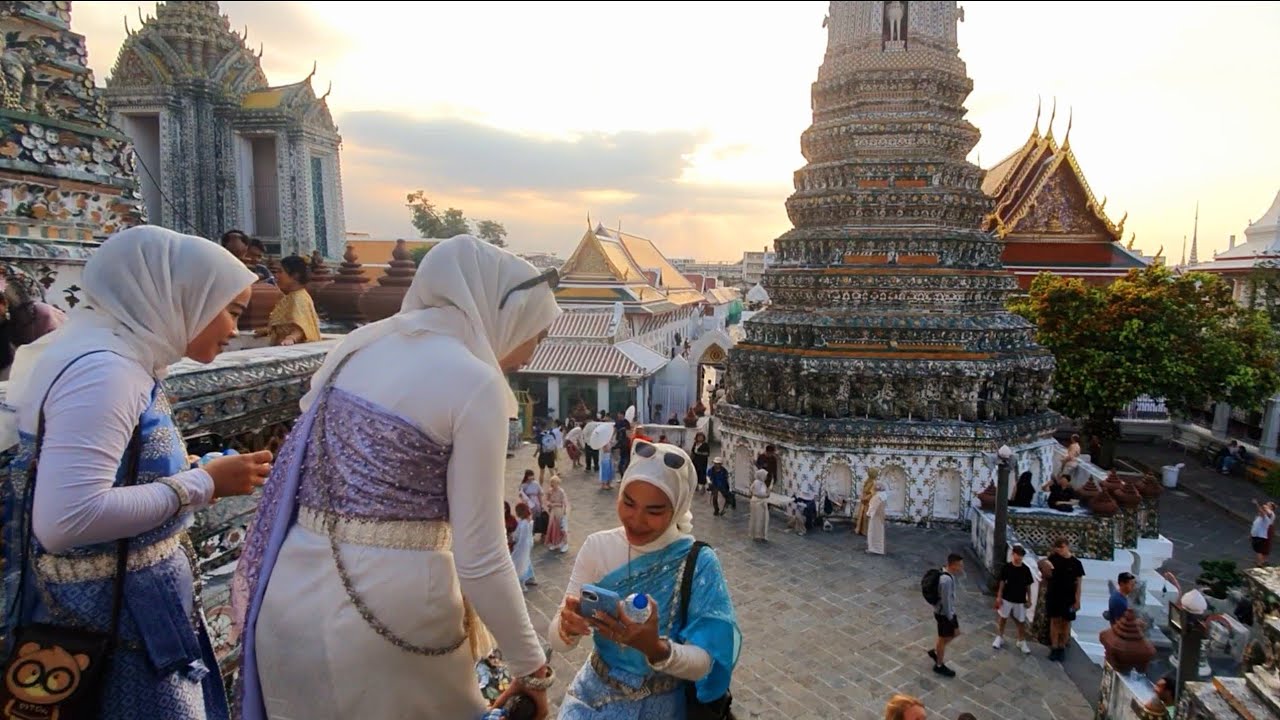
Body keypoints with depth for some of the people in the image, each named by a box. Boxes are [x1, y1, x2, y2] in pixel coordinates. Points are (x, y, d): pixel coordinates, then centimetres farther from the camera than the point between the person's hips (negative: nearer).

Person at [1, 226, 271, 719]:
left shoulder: (121, 361, 7)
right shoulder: (103, 369, -23)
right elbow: (66, 521, -32)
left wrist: (197, 477, 8)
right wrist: (204, 484, -23)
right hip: (111, 623, -9)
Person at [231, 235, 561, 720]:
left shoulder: (362, 343, 7)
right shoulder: (475, 382, -14)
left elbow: (305, 466, 14)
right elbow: (480, 559, -16)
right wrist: (531, 668, -4)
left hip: (290, 597, 7)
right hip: (387, 605, -7)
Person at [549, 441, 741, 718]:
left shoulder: (699, 563, -18)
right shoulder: (597, 546, -12)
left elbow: (704, 663, -19)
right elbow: (557, 641, -11)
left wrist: (656, 648, -36)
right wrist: (568, 626, -32)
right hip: (594, 693, 1)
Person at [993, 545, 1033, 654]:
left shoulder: (1026, 569, -6)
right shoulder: (1006, 567, -10)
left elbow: (1028, 586, 2)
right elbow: (1002, 582, -4)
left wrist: (1029, 600, 2)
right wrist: (999, 596, -4)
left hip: (1020, 600, 1)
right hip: (1006, 598, -1)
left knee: (1021, 621, 9)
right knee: (1002, 618, 11)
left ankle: (1022, 642, 25)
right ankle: (999, 638, 27)